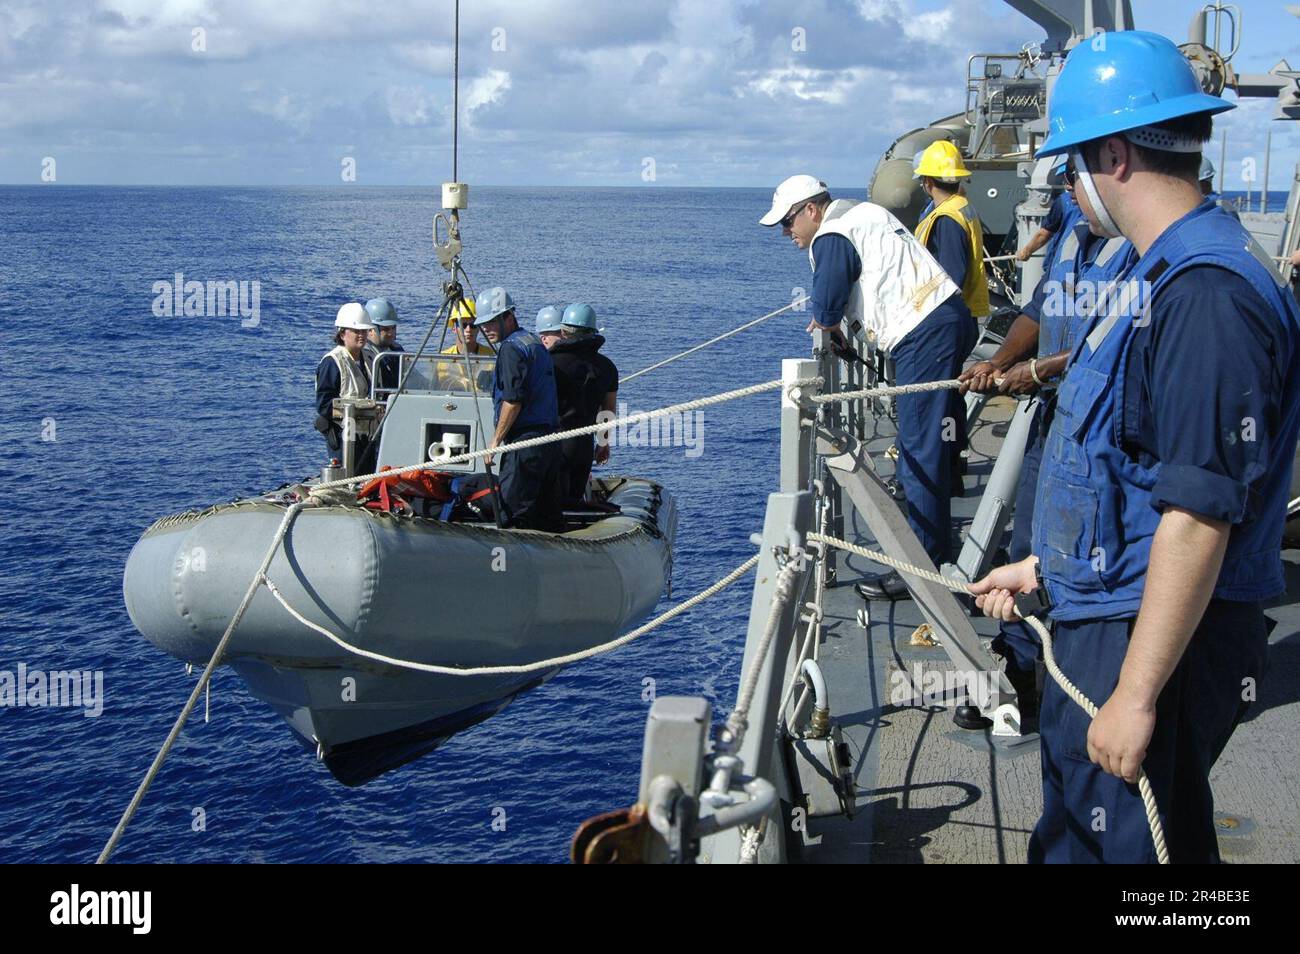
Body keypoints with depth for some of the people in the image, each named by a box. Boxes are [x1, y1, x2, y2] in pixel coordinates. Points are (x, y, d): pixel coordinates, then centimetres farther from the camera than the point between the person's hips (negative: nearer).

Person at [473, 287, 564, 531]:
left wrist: (496, 440, -11)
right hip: (551, 436, 10)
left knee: (512, 515, -10)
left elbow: (513, 400, -17)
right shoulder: (536, 343, 20)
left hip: (524, 440, -10)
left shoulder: (511, 347, -9)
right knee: (549, 516, 12)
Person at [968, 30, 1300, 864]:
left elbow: (1198, 512, -27)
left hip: (1159, 639, -10)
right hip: (1102, 615, 10)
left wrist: (1136, 695, -25)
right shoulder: (1163, 275, 11)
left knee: (1114, 842, 1)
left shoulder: (1205, 295, -24)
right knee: (1070, 833, 22)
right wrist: (1046, 567, 22)